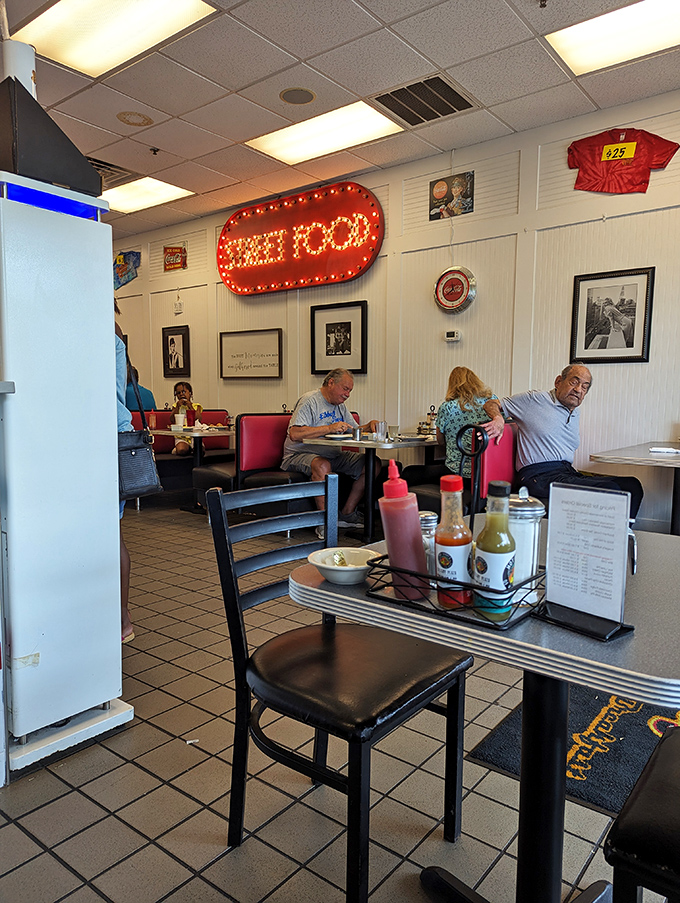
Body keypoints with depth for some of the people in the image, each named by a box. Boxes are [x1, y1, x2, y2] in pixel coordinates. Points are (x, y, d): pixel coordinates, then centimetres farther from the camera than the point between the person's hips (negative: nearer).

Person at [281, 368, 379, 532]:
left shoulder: (340, 405, 16)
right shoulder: (310, 401, -11)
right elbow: (294, 434, -25)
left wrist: (370, 425, -2)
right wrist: (329, 428, -28)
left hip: (332, 455, 8)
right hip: (301, 455, -8)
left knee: (373, 463, -4)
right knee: (322, 465, -41)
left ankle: (347, 513, -2)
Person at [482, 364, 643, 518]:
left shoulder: (575, 414, 23)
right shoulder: (533, 400, 3)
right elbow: (491, 404, 6)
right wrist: (498, 419, -18)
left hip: (569, 473, 8)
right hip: (541, 476, -8)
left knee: (632, 485, -12)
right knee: (610, 490, -26)